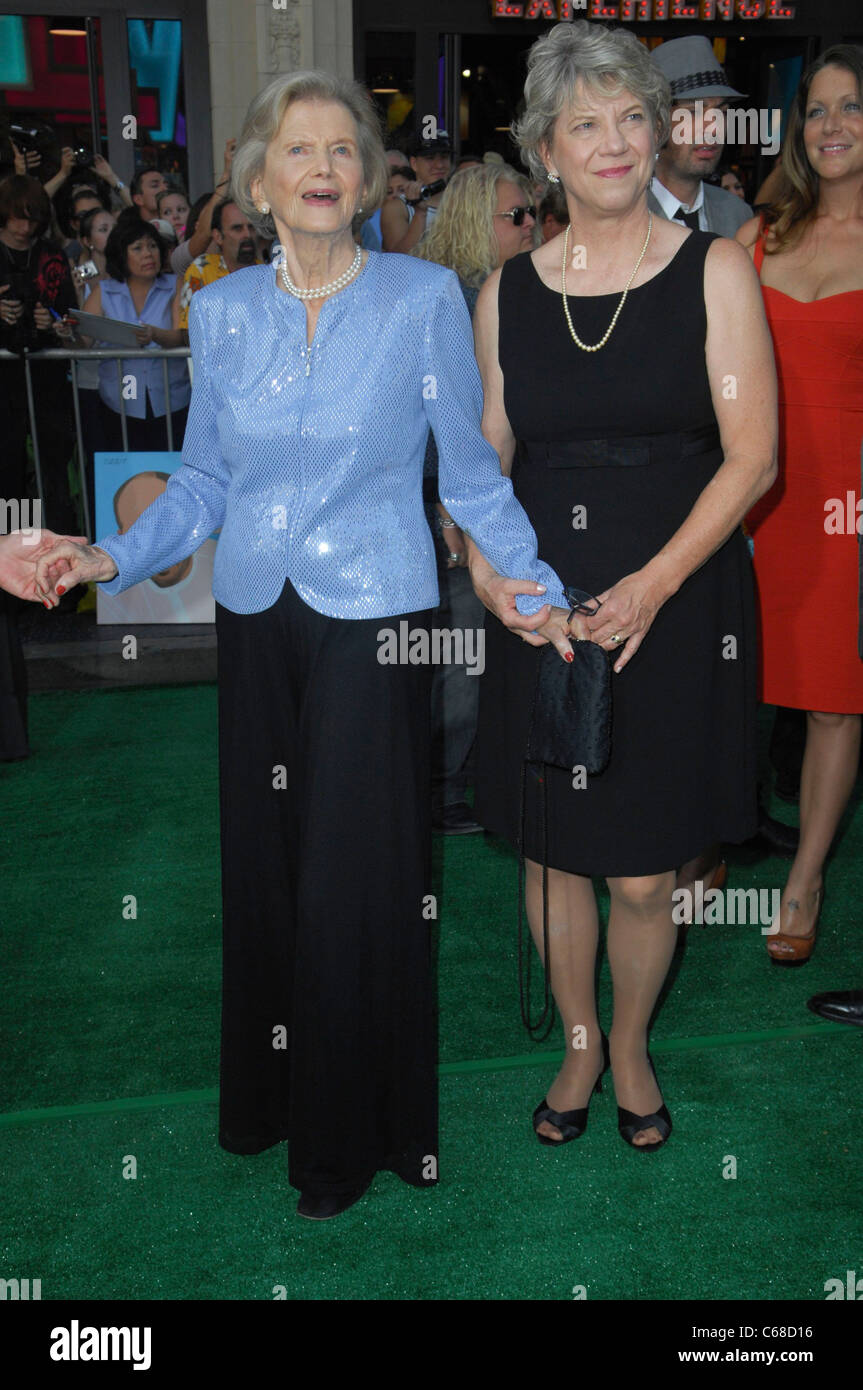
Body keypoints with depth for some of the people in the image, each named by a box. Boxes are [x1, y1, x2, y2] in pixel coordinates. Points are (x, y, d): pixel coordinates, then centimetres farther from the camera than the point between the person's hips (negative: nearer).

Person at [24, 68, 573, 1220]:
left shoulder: (424, 298, -4)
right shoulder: (221, 311, 6)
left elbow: (472, 468, 1)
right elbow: (205, 481, 11)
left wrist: (528, 583, -10)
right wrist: (114, 557, -4)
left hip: (373, 619, -3)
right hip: (256, 619, 4)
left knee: (356, 881, 1)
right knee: (261, 865, 11)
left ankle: (352, 1133, 23)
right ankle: (265, 1095, 33)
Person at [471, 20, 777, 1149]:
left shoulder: (714, 270, -1)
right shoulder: (508, 292, 7)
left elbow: (753, 456, -6)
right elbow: (488, 461, 10)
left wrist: (656, 582, -16)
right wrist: (493, 571, -8)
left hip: (677, 600, -2)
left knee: (645, 873, 3)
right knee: (553, 850, 10)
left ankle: (633, 1046, 32)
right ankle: (579, 1042, 35)